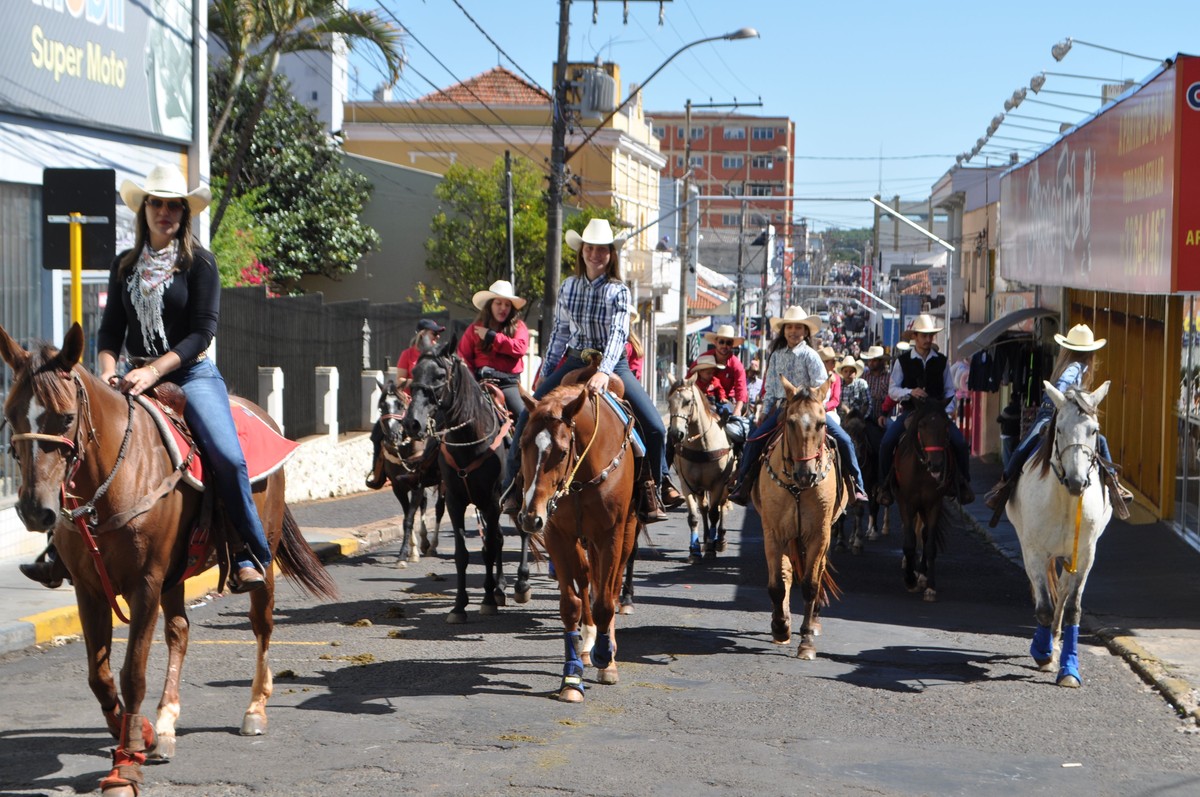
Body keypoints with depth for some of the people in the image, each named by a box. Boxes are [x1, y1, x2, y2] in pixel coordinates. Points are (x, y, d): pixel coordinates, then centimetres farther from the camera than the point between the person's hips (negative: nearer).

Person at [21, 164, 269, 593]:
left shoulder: (199, 263, -1)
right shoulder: (125, 265, 12)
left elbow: (202, 332, -8)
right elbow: (110, 330, 10)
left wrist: (153, 371, -19)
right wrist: (107, 371, -11)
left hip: (192, 375, -4)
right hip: (135, 378, 4)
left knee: (227, 457, -25)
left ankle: (251, 556, -13)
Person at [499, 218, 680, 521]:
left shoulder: (618, 291, -9)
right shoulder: (568, 288, 2)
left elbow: (618, 334, -21)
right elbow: (559, 332, 12)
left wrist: (603, 372, -37)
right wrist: (545, 374, 13)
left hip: (613, 365, -3)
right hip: (574, 362, 3)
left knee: (654, 426, -15)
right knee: (528, 417, -10)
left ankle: (653, 487, 5)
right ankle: (514, 487, 1)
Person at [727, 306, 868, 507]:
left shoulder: (809, 355, -2)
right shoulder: (776, 356, 10)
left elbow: (821, 385, -8)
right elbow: (770, 389, 15)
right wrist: (765, 414, 10)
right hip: (782, 407, 3)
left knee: (843, 439, -16)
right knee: (755, 439, -13)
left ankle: (857, 485, -5)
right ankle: (743, 485, -3)